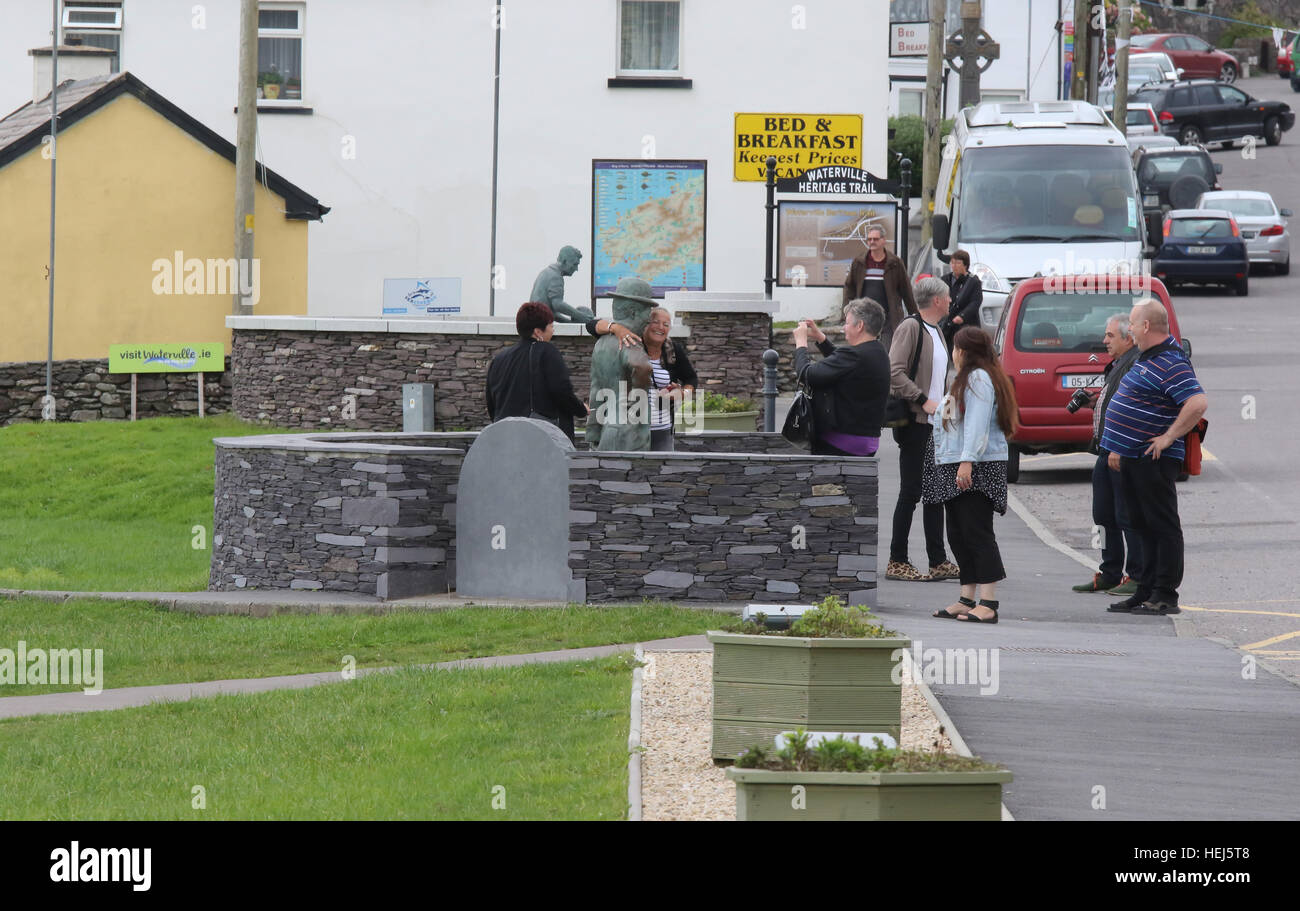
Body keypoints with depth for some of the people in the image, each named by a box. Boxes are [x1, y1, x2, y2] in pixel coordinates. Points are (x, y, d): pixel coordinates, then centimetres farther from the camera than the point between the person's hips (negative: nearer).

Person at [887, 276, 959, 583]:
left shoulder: (936, 332, 18)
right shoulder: (910, 328, -11)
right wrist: (923, 401, -22)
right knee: (911, 492, -7)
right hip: (915, 422, -9)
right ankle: (897, 562, -2)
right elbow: (894, 372, -21)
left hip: (934, 423, 9)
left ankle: (938, 562, 14)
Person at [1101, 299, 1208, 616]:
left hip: (1154, 460, -11)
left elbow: (1198, 403, -30)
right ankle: (1146, 593, 20)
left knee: (1162, 527, -4)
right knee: (1144, 527, 14)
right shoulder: (1147, 358, 15)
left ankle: (1165, 596, -2)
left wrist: (1169, 438, -24)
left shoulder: (1171, 364, -18)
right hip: (1133, 458, 11)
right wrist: (1117, 448, 23)